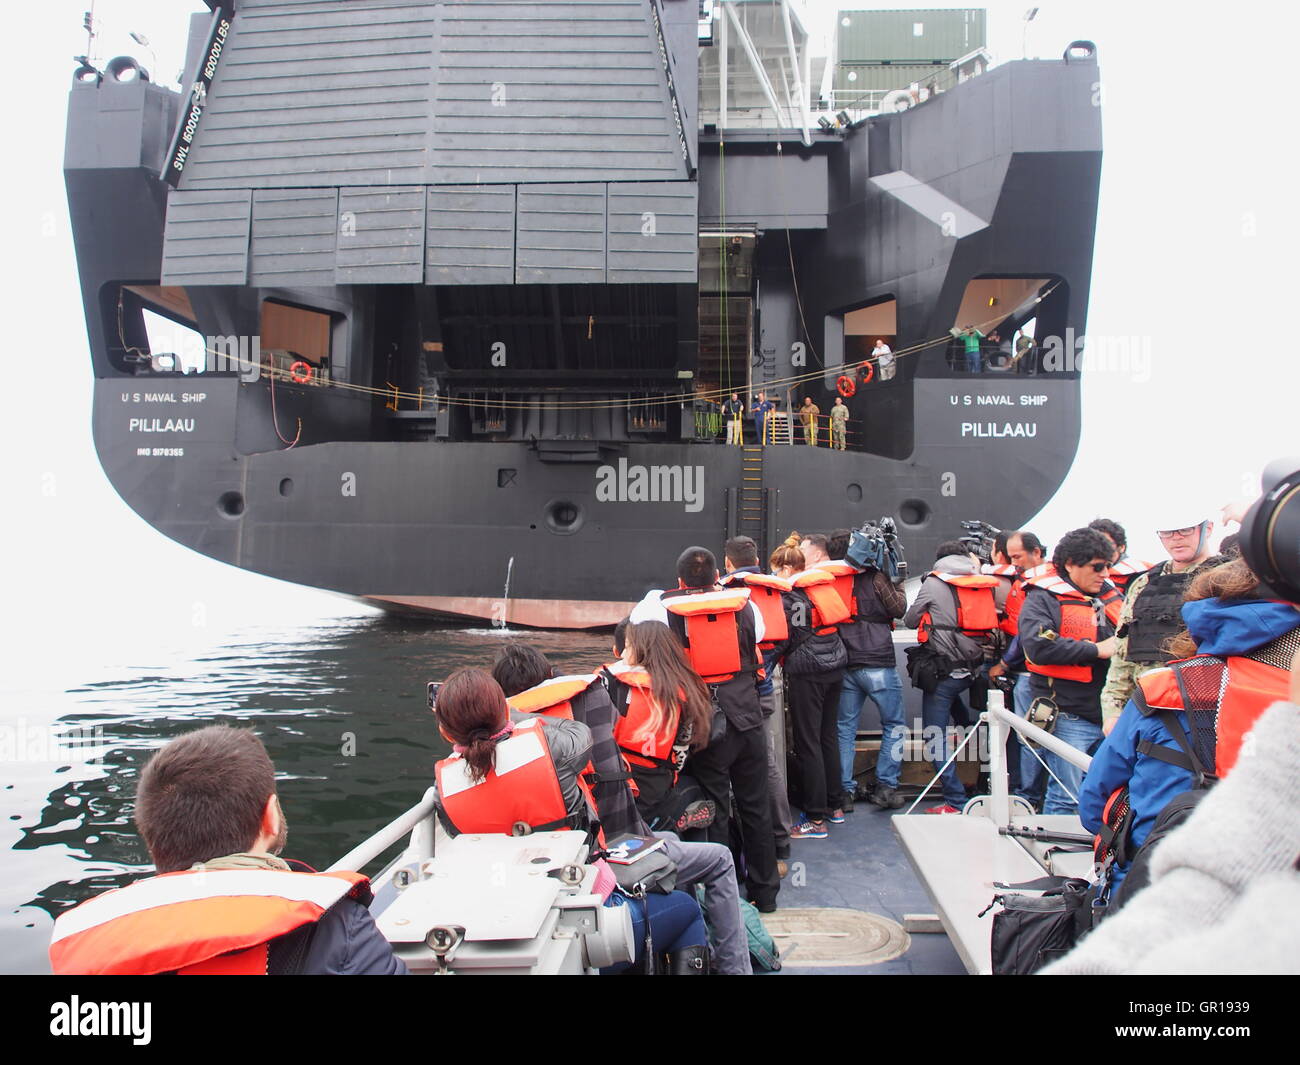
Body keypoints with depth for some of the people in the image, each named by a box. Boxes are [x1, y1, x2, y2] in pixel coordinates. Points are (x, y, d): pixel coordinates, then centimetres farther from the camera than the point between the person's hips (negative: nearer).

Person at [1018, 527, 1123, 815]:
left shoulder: (1112, 595, 15)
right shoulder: (1042, 598, -5)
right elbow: (1038, 646, -22)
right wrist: (1097, 650, -16)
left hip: (1112, 714, 7)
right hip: (1070, 717, -7)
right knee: (1066, 798, -2)